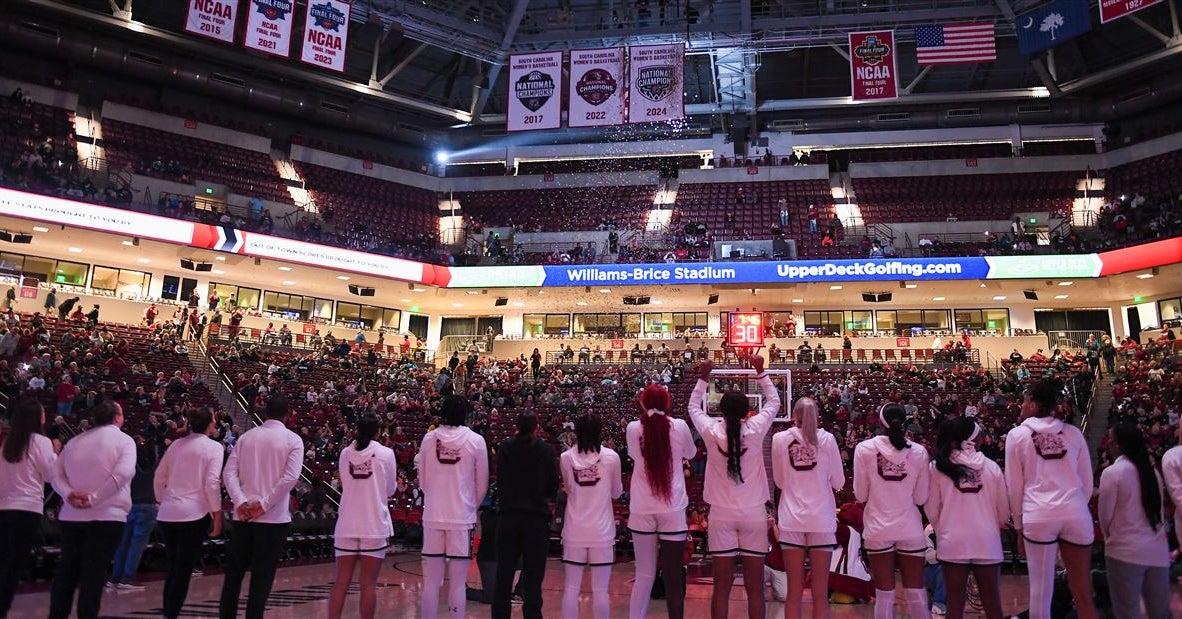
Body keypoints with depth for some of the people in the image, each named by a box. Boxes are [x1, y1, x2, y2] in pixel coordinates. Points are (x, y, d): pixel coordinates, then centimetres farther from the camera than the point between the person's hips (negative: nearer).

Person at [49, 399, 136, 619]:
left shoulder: (75, 441, 13)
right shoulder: (124, 440, -4)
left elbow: (56, 473, 4)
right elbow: (123, 473, -20)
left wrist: (68, 493, -7)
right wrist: (94, 498, -16)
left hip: (72, 515, 5)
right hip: (106, 515, -5)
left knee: (67, 569, 16)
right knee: (94, 572, 0)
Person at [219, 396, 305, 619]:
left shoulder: (246, 436, 7)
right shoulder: (293, 440, -4)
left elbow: (229, 472, -2)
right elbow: (290, 477, -16)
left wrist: (241, 503, -8)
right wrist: (264, 505, -11)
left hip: (244, 515, 4)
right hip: (274, 517, -3)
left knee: (234, 571, 16)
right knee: (262, 576, 3)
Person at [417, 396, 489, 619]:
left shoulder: (429, 438, 1)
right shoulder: (475, 440, -5)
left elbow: (422, 480, 10)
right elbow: (482, 485, 2)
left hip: (433, 516, 2)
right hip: (462, 517, -2)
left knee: (431, 582, 10)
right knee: (457, 583, 4)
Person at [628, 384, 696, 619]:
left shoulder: (633, 428, -3)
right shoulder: (679, 426, -5)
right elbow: (690, 453, 14)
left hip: (641, 510, 1)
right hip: (672, 510, -1)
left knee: (644, 574, 11)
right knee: (673, 575, 6)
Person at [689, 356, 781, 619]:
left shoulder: (712, 431, -7)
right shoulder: (755, 429, -8)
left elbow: (694, 406, 13)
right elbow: (774, 401, 10)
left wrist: (704, 378, 17)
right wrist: (760, 372, 14)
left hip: (721, 515, 0)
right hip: (753, 514, 0)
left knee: (722, 586, 5)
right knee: (755, 587, 5)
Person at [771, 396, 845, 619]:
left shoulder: (780, 439, -2)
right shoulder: (827, 439, -3)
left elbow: (779, 481, 6)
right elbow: (838, 482, 2)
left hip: (791, 519, 1)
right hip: (821, 519, 0)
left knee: (794, 591, 8)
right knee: (820, 592, 8)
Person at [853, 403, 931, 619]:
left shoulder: (865, 449, -7)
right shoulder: (919, 452, -3)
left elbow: (860, 495, -3)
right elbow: (921, 498, 0)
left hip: (878, 529, -1)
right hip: (910, 529, 1)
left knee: (884, 595, 6)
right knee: (916, 594, 10)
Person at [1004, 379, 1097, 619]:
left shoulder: (1017, 434, 1)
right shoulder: (1073, 433, 9)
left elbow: (1015, 485, 3)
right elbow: (1087, 481, 14)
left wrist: (1019, 524, 12)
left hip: (1038, 516, -3)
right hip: (1076, 514, 3)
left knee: (1041, 592, 5)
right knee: (1083, 594, 10)